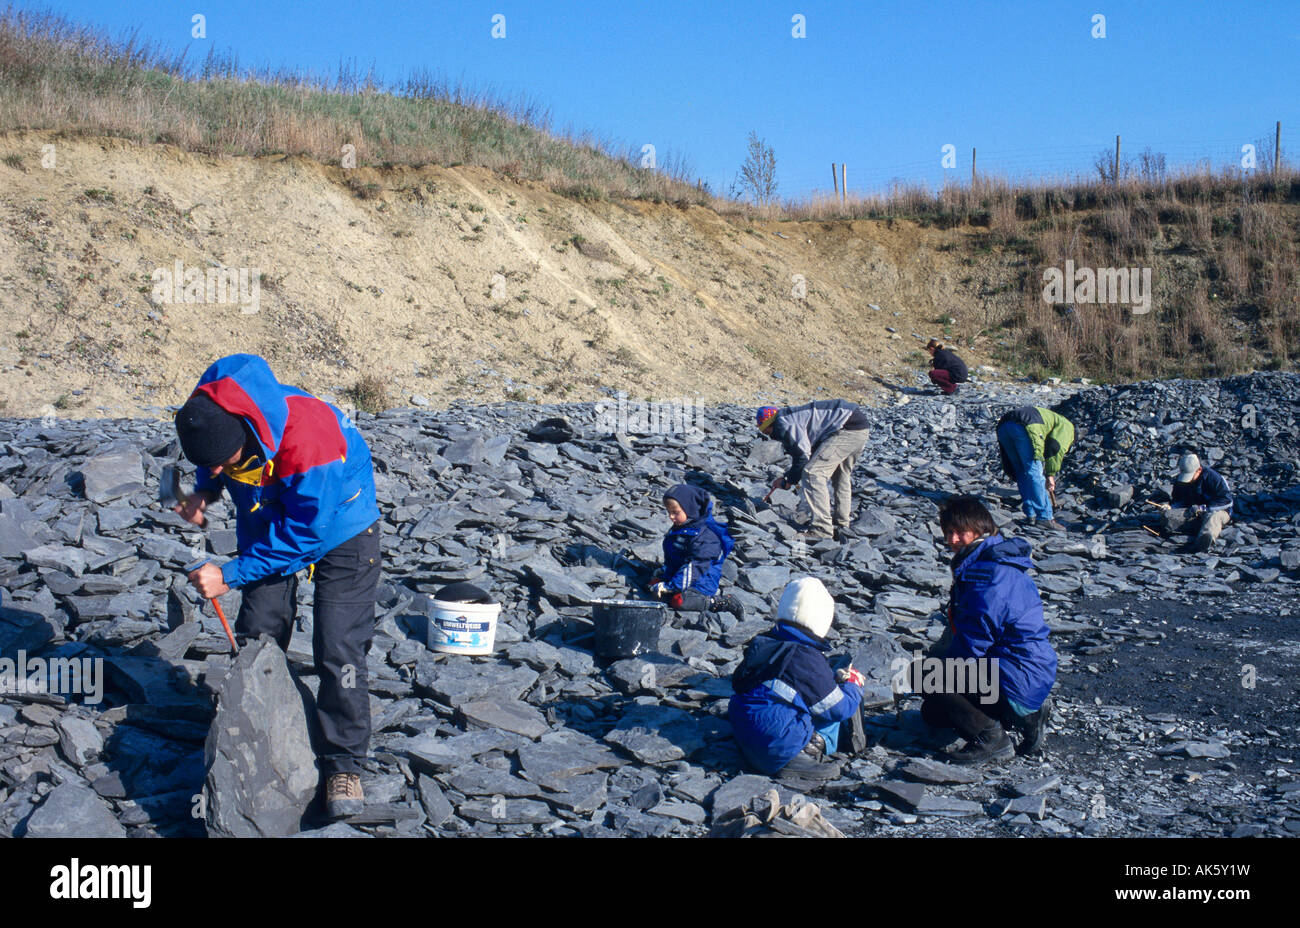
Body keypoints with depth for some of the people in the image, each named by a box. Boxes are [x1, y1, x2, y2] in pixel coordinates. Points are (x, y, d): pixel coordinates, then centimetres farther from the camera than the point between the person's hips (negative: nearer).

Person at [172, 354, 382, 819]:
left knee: (338, 651, -11)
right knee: (254, 641, 9)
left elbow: (303, 534, -32)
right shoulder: (206, 414, -21)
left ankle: (343, 766, 2)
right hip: (268, 524, 6)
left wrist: (230, 575, -30)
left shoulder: (309, 441, -41)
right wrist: (206, 490, -13)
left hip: (338, 530, -6)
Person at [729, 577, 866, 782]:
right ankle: (807, 753, -9)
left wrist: (836, 677, 28)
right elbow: (840, 709, -3)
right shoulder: (808, 659, -13)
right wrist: (853, 683, 15)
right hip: (777, 754, -8)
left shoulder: (762, 644, 10)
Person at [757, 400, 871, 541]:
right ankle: (841, 525, 33)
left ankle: (822, 530, -14)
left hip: (848, 429, -11)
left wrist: (789, 480, 2)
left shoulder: (784, 424, -9)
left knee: (812, 473, -11)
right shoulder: (793, 418, 24)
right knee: (841, 475, 25)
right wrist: (786, 477, 23)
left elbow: (802, 456, -11)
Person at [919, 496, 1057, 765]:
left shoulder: (986, 574, -23)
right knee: (932, 712, 20)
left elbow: (971, 644, -21)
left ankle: (990, 738, -11)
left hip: (1017, 679, -11)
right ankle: (1026, 715, 14)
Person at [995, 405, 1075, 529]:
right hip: (1023, 426, -8)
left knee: (1022, 473, 17)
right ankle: (1046, 517, -3)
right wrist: (1051, 474, 4)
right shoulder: (1067, 425, 21)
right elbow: (1057, 448, 1)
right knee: (1034, 472, -3)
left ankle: (1032, 515, 18)